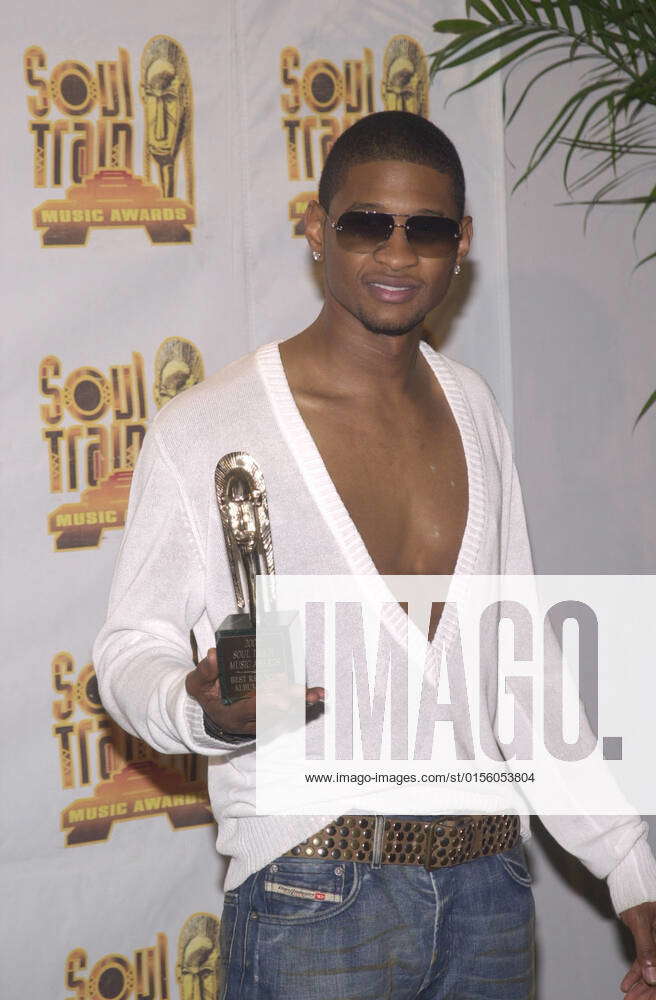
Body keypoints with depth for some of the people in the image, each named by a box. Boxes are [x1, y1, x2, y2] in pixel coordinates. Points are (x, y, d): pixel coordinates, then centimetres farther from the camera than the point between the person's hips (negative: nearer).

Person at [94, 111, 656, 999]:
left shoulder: (471, 407, 9)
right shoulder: (203, 431, -9)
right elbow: (133, 649, -3)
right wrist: (204, 711, -26)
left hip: (489, 884, 5)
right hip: (313, 903, -5)